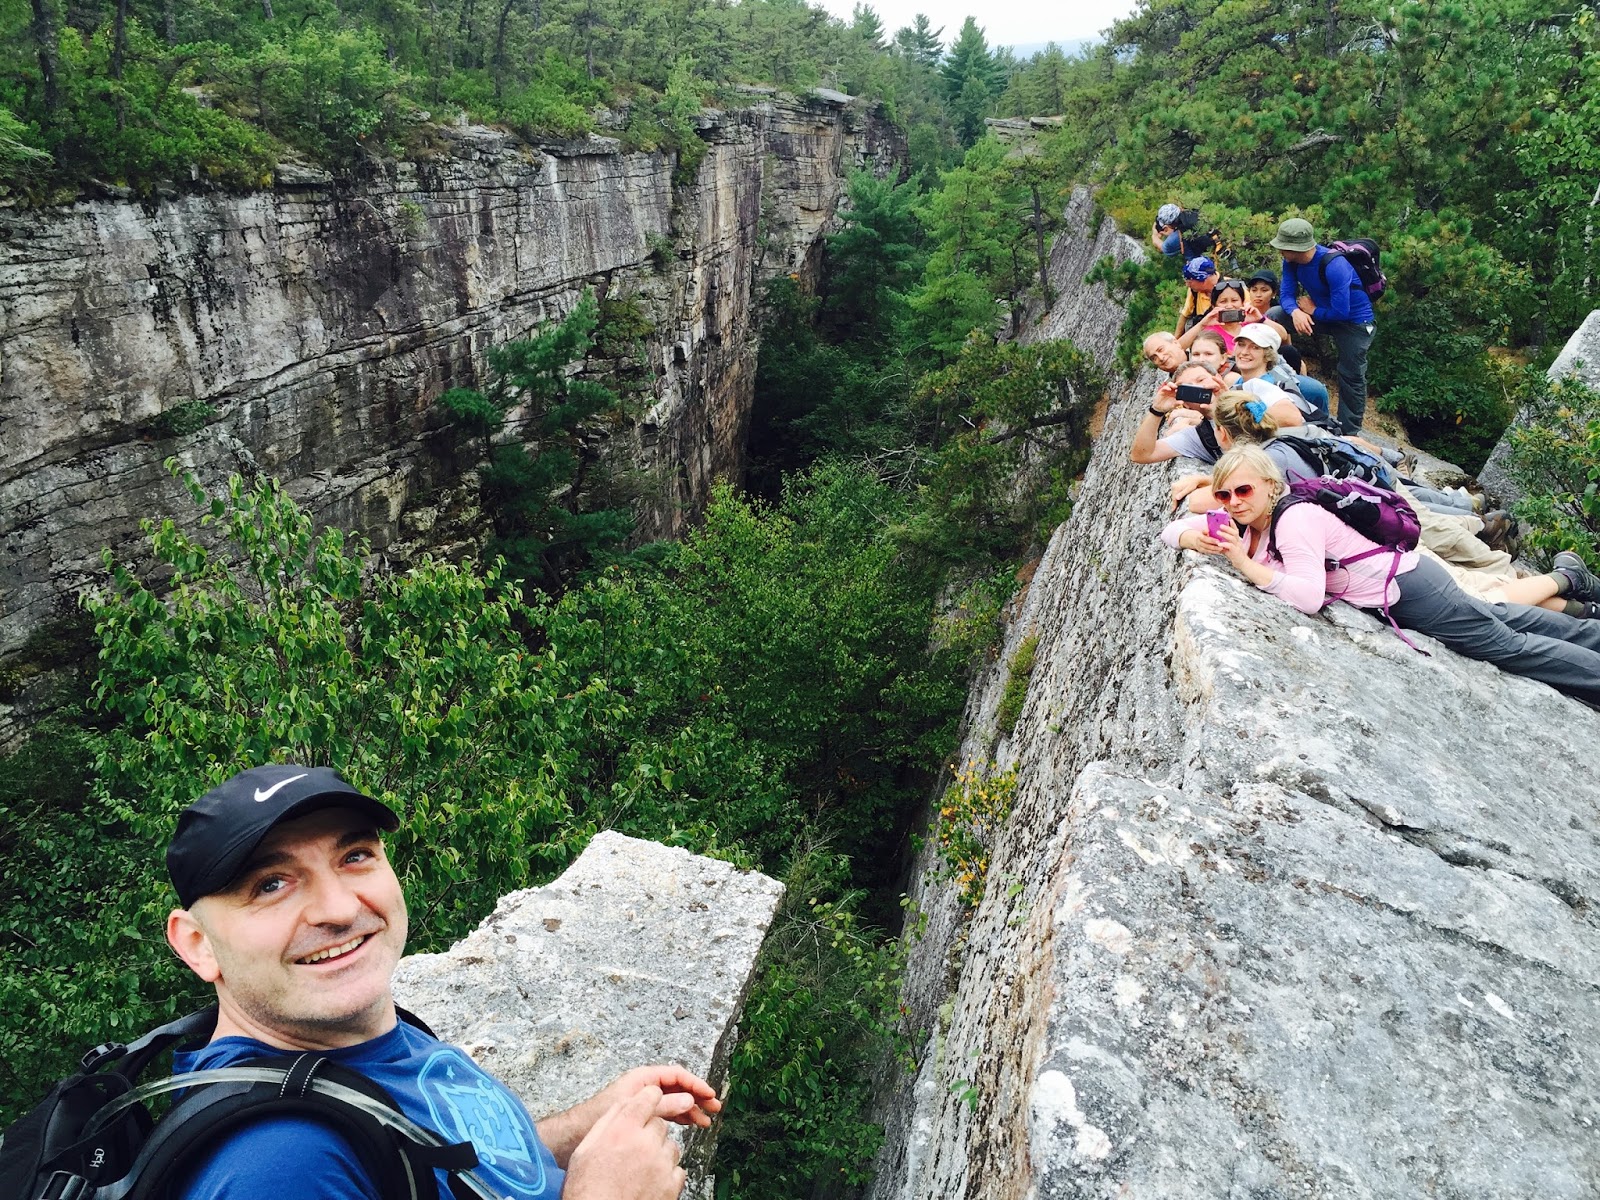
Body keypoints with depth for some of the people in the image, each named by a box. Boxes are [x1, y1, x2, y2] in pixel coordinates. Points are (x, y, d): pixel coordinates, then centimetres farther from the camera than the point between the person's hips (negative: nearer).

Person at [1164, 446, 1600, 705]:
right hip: (1394, 598, 8)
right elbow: (1172, 529, -2)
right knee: (1498, 619, 24)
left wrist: (1247, 566, -40)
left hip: (1408, 585, -8)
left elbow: (1308, 596, -38)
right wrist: (1196, 540, -22)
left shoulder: (1294, 518, -28)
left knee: (1507, 645, 4)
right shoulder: (1244, 520, -5)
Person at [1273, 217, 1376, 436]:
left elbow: (1340, 312, -33)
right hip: (1323, 313, 7)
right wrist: (1296, 312, -32)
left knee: (1351, 378, -3)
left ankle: (1349, 434, 7)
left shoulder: (1334, 265, -33)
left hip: (1355, 320, -7)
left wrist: (1312, 310, -17)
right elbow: (1286, 294, -11)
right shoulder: (1292, 261, -12)